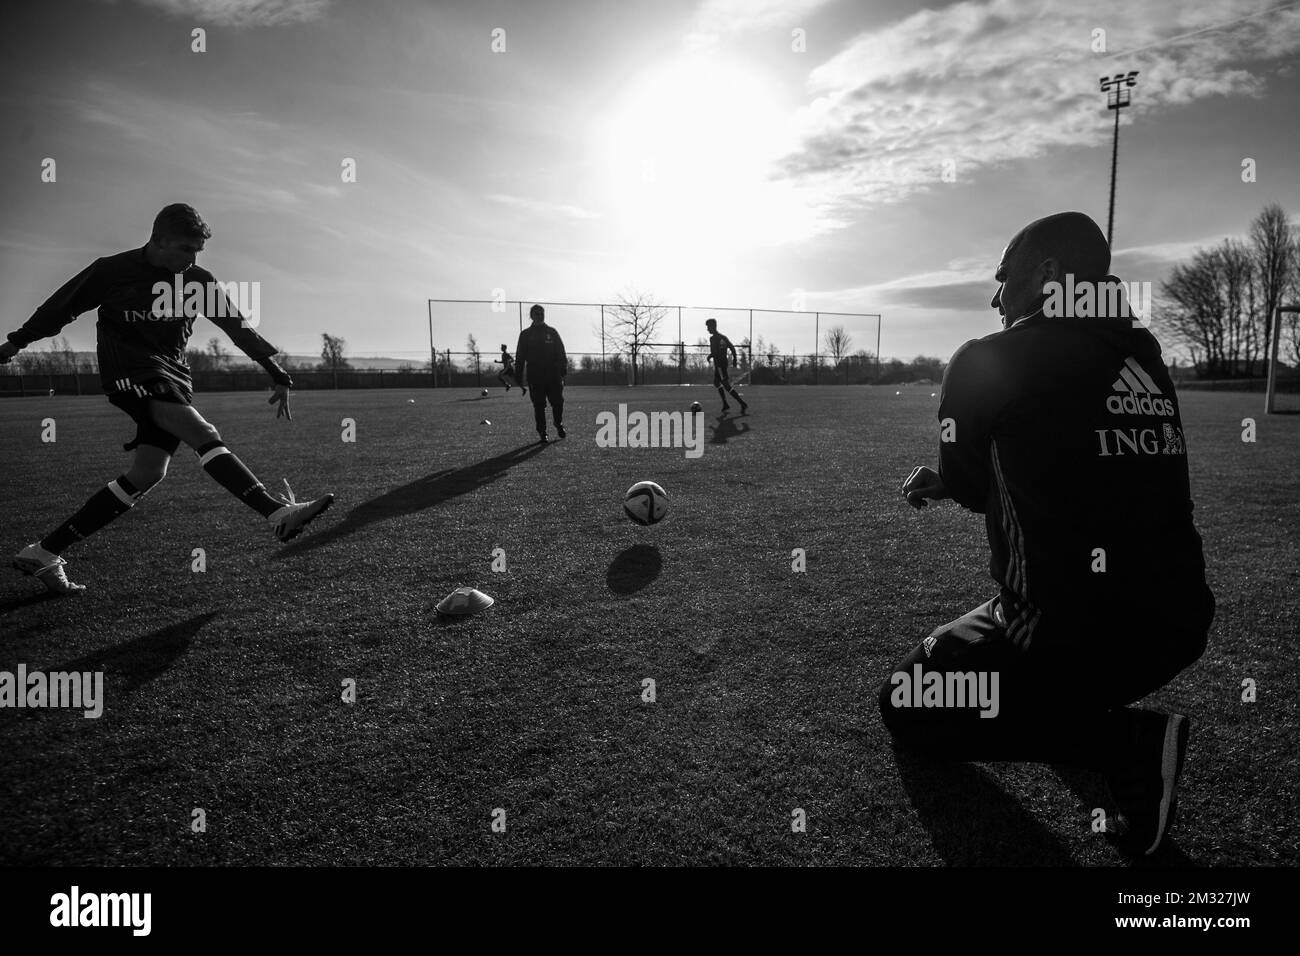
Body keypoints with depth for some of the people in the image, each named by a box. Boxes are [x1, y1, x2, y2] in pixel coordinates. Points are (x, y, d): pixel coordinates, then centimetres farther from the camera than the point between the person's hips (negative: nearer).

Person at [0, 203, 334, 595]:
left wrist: (278, 375, 2)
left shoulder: (198, 280, 5)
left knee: (147, 474, -3)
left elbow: (239, 328, 7)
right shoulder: (113, 270, -3)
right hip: (129, 369, -5)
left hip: (172, 374, 5)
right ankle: (279, 514, -37)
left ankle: (44, 553, 8)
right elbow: (63, 305, 9)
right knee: (203, 433, -26)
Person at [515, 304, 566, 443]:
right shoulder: (525, 334, 9)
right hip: (535, 377, -1)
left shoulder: (552, 332, 11)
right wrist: (518, 375, 1)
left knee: (558, 402, -3)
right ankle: (542, 433, 7)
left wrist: (563, 367, -4)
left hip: (553, 375, 1)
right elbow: (520, 357, 7)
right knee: (539, 405, -1)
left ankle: (559, 425, 22)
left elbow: (561, 352, 9)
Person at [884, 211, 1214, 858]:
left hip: (1072, 634, -9)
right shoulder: (1144, 357, 7)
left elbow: (967, 484, 2)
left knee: (908, 706, 11)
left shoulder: (986, 362, -13)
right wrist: (947, 483, 24)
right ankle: (1135, 741, 14)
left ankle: (1129, 742, -3)